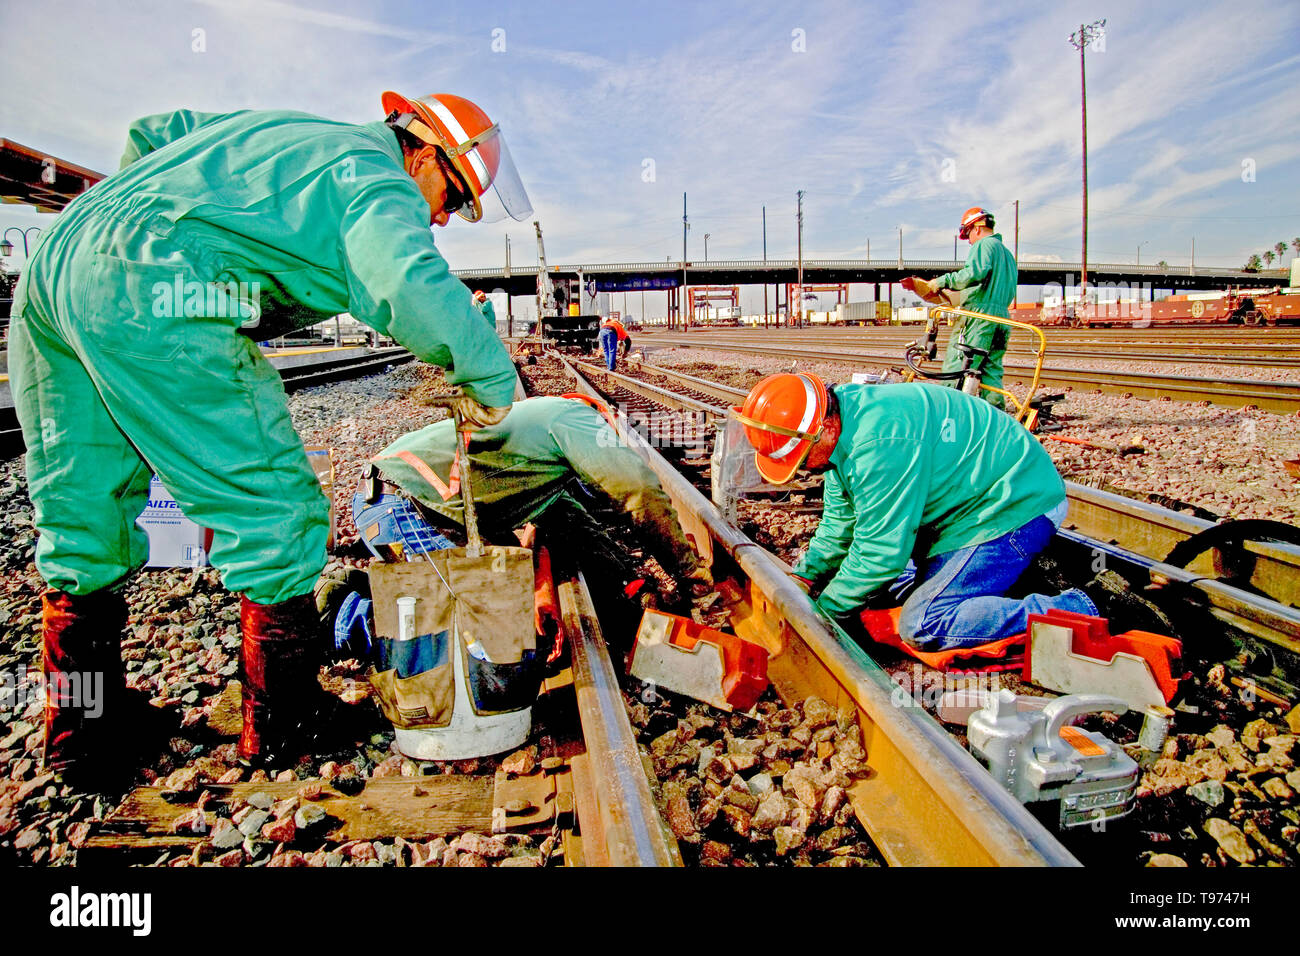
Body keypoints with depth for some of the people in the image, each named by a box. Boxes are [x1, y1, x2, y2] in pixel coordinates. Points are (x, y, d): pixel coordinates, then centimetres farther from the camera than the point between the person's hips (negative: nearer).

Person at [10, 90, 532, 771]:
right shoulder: (380, 180, 1)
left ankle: (77, 729, 32)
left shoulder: (286, 130, 29)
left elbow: (148, 133, 37)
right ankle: (277, 726, 12)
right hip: (154, 297, -10)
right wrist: (492, 380, -9)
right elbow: (411, 286, -20)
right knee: (274, 510, 1)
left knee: (81, 513, 19)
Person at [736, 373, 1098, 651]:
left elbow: (880, 551, -26)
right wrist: (804, 576, 4)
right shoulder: (843, 427, 1)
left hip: (1015, 507, -10)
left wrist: (824, 610, -14)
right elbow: (840, 524, 12)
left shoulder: (879, 442, -31)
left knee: (922, 626, -16)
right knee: (894, 584, 15)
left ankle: (1069, 613, -12)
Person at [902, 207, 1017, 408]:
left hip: (979, 314, -9)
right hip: (1002, 316, 9)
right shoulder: (1008, 253, 27)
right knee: (992, 372, 8)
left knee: (955, 371, -11)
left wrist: (942, 281, -14)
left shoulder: (983, 244, -1)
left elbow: (974, 273, -20)